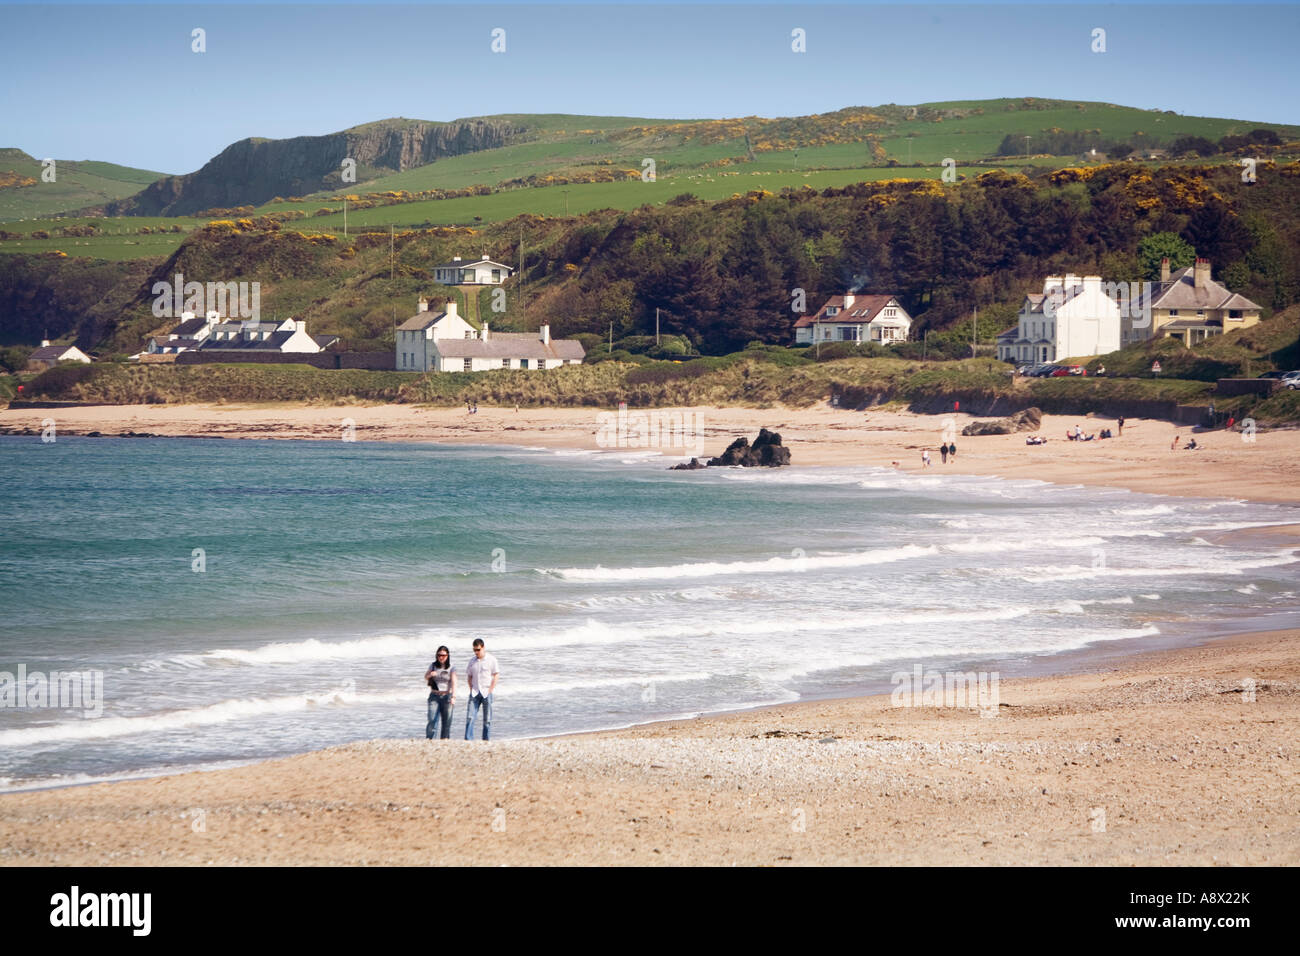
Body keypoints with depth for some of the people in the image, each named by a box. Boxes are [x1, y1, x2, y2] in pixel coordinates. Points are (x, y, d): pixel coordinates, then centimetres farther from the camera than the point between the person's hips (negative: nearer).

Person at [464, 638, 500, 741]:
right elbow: (469, 676, 15)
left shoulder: (491, 660, -1)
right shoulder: (472, 660, 9)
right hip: (475, 693, 3)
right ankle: (468, 739, -10)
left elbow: (495, 676, -1)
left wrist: (490, 690, -8)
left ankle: (486, 740, 5)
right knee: (470, 717, -8)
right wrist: (471, 689, 3)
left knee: (487, 719, 1)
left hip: (486, 692, -3)